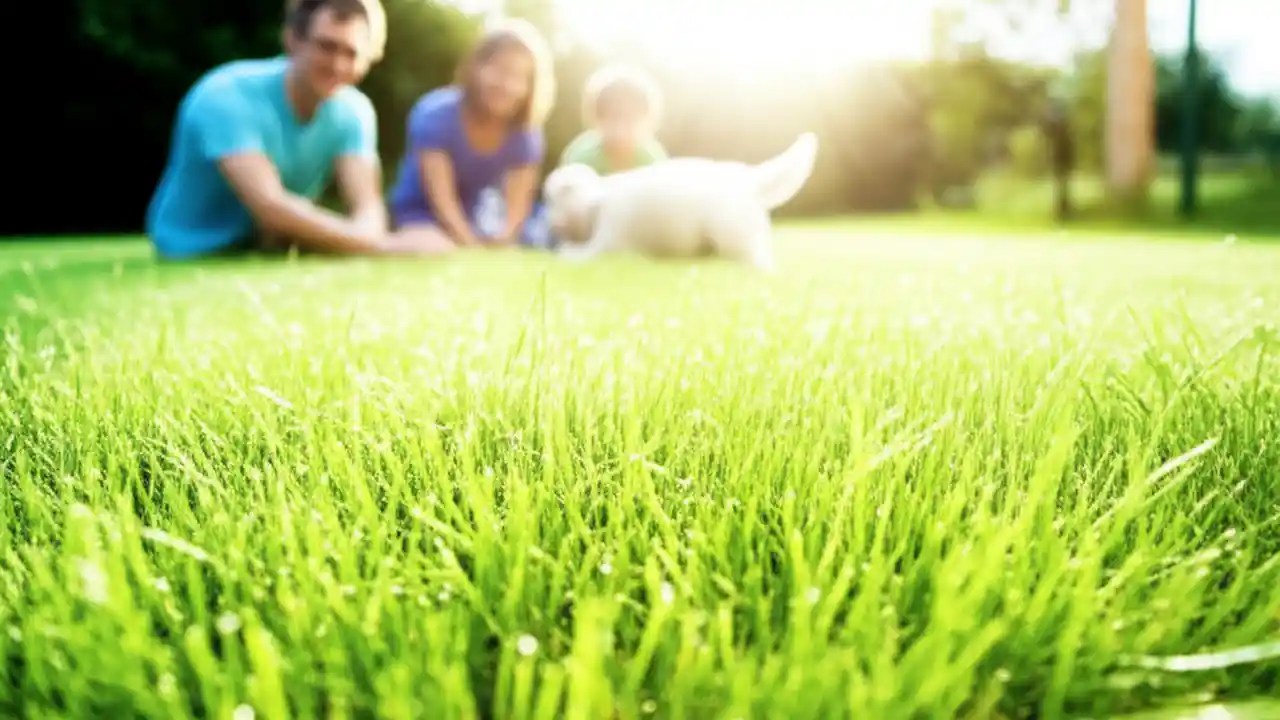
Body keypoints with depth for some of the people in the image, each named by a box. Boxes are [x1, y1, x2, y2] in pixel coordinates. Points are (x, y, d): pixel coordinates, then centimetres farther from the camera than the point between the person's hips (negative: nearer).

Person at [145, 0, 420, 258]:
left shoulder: (353, 112, -8)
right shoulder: (228, 97, -25)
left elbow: (368, 207, -20)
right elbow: (270, 206, -37)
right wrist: (380, 246, -43)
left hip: (278, 249, 6)